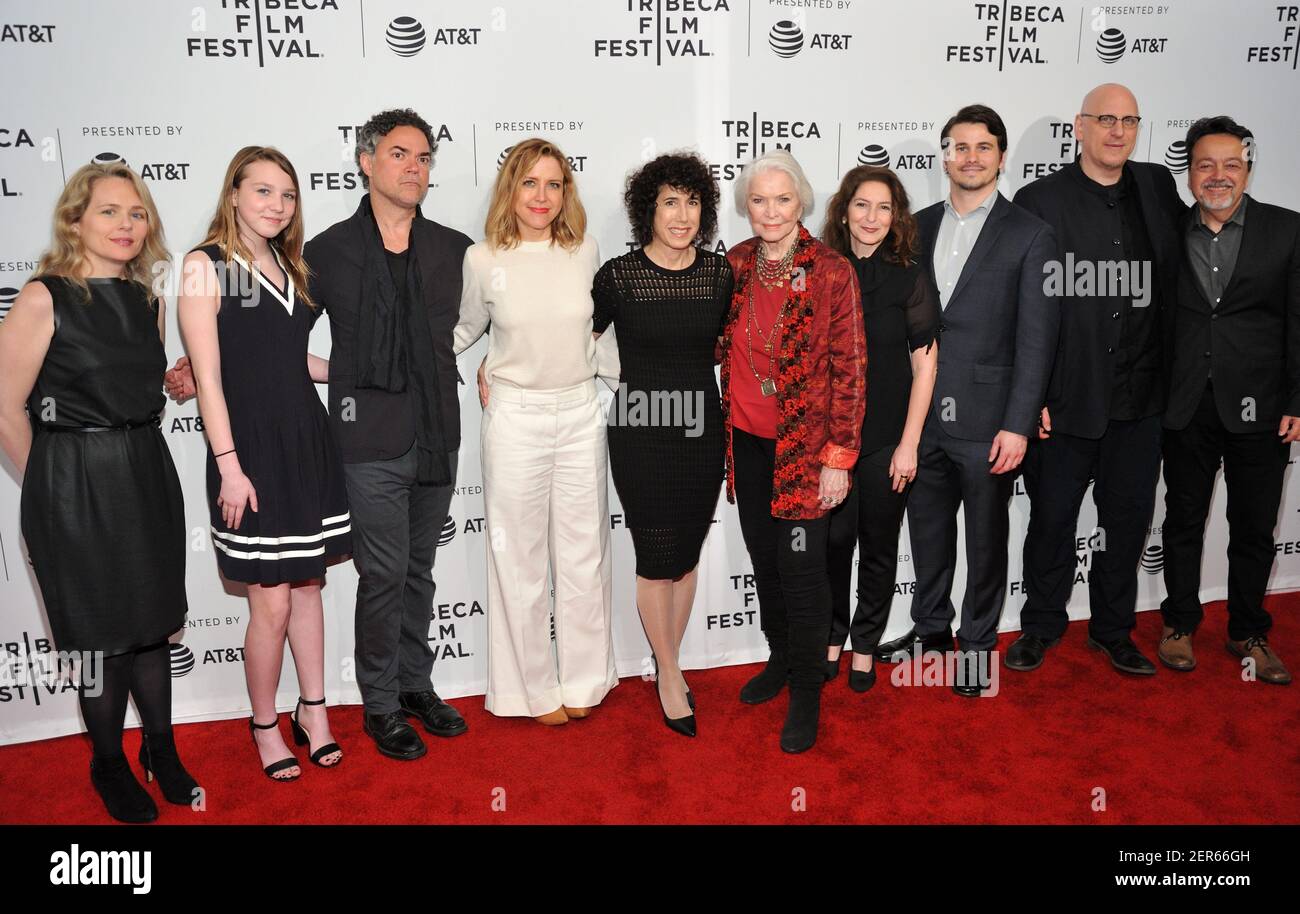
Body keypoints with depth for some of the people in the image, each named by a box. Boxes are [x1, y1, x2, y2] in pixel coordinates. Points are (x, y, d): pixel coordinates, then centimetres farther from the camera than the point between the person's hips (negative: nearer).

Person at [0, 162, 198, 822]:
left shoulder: (148, 302, 7)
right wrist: (55, 489, -2)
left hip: (148, 475, 5)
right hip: (77, 483, -5)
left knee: (154, 621, 14)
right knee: (103, 634, 6)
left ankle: (160, 749, 31)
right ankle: (108, 763, 27)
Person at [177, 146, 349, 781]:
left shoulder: (287, 266, 11)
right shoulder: (207, 265, -7)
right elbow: (208, 376, -11)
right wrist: (229, 467, -15)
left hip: (306, 442, 6)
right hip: (252, 447, -6)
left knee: (307, 584, 13)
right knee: (271, 603, 0)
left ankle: (313, 710, 28)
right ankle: (265, 725, 21)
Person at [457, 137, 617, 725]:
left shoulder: (585, 251, 0)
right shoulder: (483, 260, -5)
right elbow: (465, 329, 11)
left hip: (580, 414, 2)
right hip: (515, 417, -2)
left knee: (583, 550, 11)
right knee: (520, 556, 6)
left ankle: (582, 678, 29)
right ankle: (534, 686, 24)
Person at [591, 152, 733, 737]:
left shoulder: (719, 272, 1)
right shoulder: (618, 276, -8)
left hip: (701, 430, 3)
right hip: (641, 432, -3)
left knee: (687, 556, 12)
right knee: (657, 560, 4)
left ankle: (667, 666, 31)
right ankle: (670, 675, 24)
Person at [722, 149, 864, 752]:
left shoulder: (831, 272, -10)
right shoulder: (734, 265, 2)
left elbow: (849, 368, -9)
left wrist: (839, 457, -11)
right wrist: (722, 429, 4)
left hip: (804, 443, -4)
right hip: (746, 440, 5)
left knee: (800, 565, 0)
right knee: (763, 556, 15)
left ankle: (807, 691, 18)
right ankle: (780, 659, 37)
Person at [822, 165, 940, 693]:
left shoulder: (911, 277, -4)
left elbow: (925, 365, -3)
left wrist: (908, 444, -7)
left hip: (887, 437, -1)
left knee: (879, 546, 11)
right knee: (833, 541, 7)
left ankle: (865, 645, 29)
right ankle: (832, 635, 29)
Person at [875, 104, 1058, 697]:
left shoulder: (1029, 235, -4)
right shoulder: (919, 227, 9)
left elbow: (1035, 338, -8)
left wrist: (1018, 424, -14)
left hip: (986, 421, -4)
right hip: (921, 416, 4)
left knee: (985, 539, 10)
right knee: (927, 531, 16)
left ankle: (978, 646, 27)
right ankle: (931, 629, 36)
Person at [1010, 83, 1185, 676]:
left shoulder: (1157, 187, 7)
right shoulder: (1039, 200, -6)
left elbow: (1177, 274, 20)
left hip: (1140, 398, 4)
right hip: (1066, 398, -4)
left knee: (1128, 520, 14)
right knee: (1052, 520, 10)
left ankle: (1113, 629, 33)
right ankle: (1041, 626, 29)